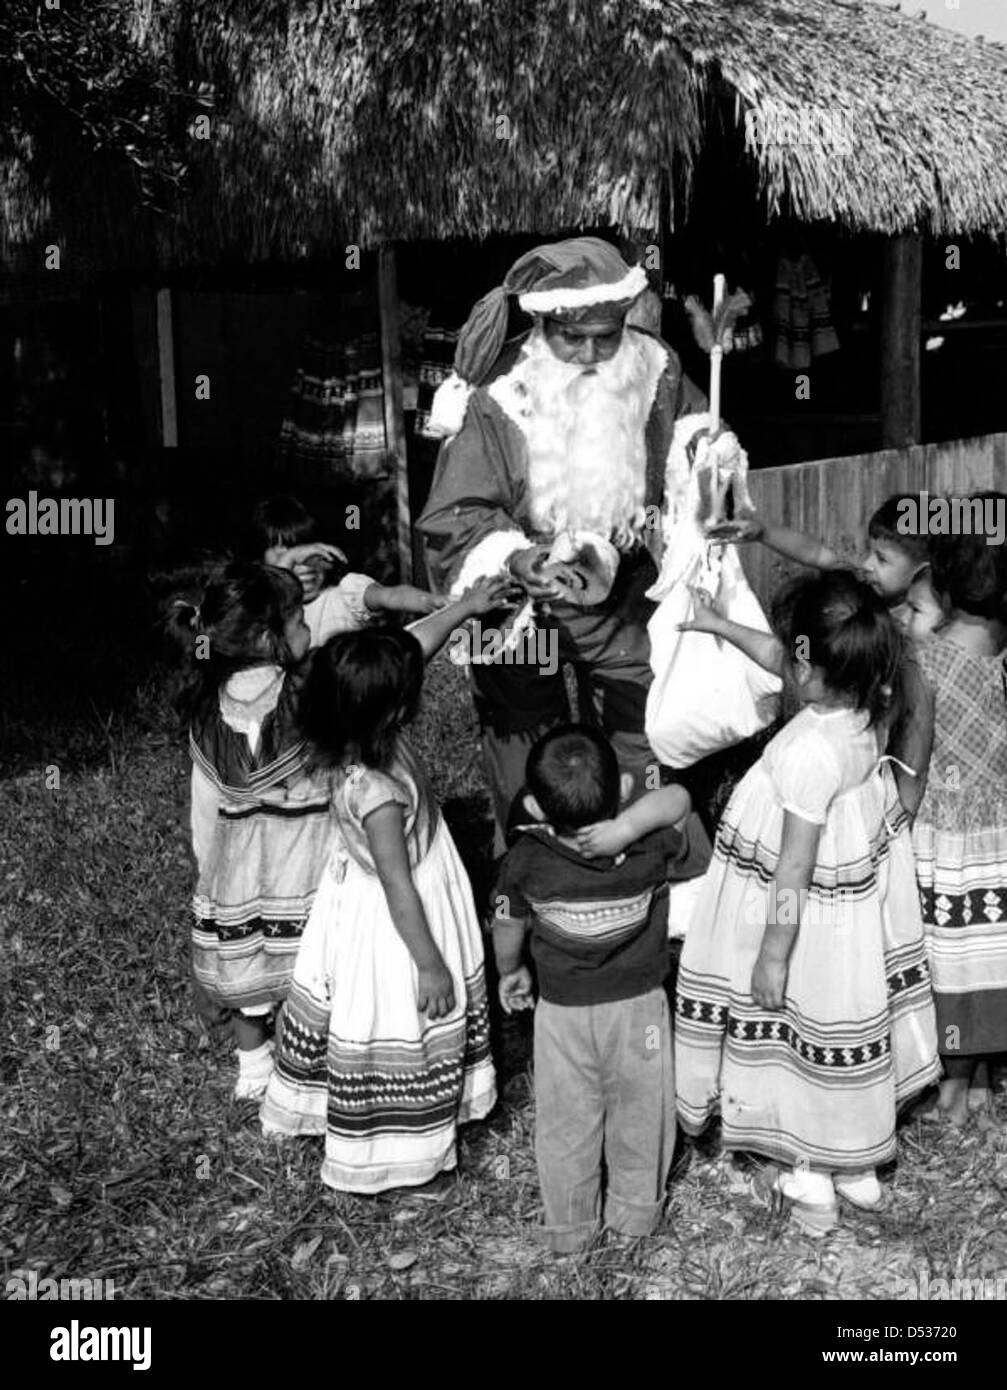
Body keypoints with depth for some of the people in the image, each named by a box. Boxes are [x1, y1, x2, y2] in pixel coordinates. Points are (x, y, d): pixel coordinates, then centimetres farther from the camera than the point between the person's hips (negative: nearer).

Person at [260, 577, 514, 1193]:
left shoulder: (367, 735, -14)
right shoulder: (375, 792, -38)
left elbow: (411, 646, 3)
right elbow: (399, 888, -28)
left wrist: (464, 608, 5)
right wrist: (431, 964, -18)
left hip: (366, 904, 9)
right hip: (391, 930, -9)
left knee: (381, 1023, 27)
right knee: (400, 1037, 13)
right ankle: (397, 1154, 35)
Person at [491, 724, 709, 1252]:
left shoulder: (526, 862, -24)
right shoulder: (654, 850, -25)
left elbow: (507, 927, -6)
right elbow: (678, 797, -6)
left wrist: (510, 972, 14)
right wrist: (629, 824, -24)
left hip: (561, 1011, 0)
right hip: (639, 1006, 0)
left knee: (565, 1123, 20)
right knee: (640, 1114, 23)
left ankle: (570, 1226, 38)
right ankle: (636, 1211, 43)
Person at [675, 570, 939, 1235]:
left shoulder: (810, 751, -32)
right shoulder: (867, 707, -9)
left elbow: (793, 870, -25)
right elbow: (775, 657, 11)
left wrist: (773, 955, -16)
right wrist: (719, 624, 22)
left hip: (811, 923, -8)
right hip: (860, 897, 8)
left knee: (803, 1041, 13)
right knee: (841, 1036, 23)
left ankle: (811, 1182, 31)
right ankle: (858, 1168, 41)